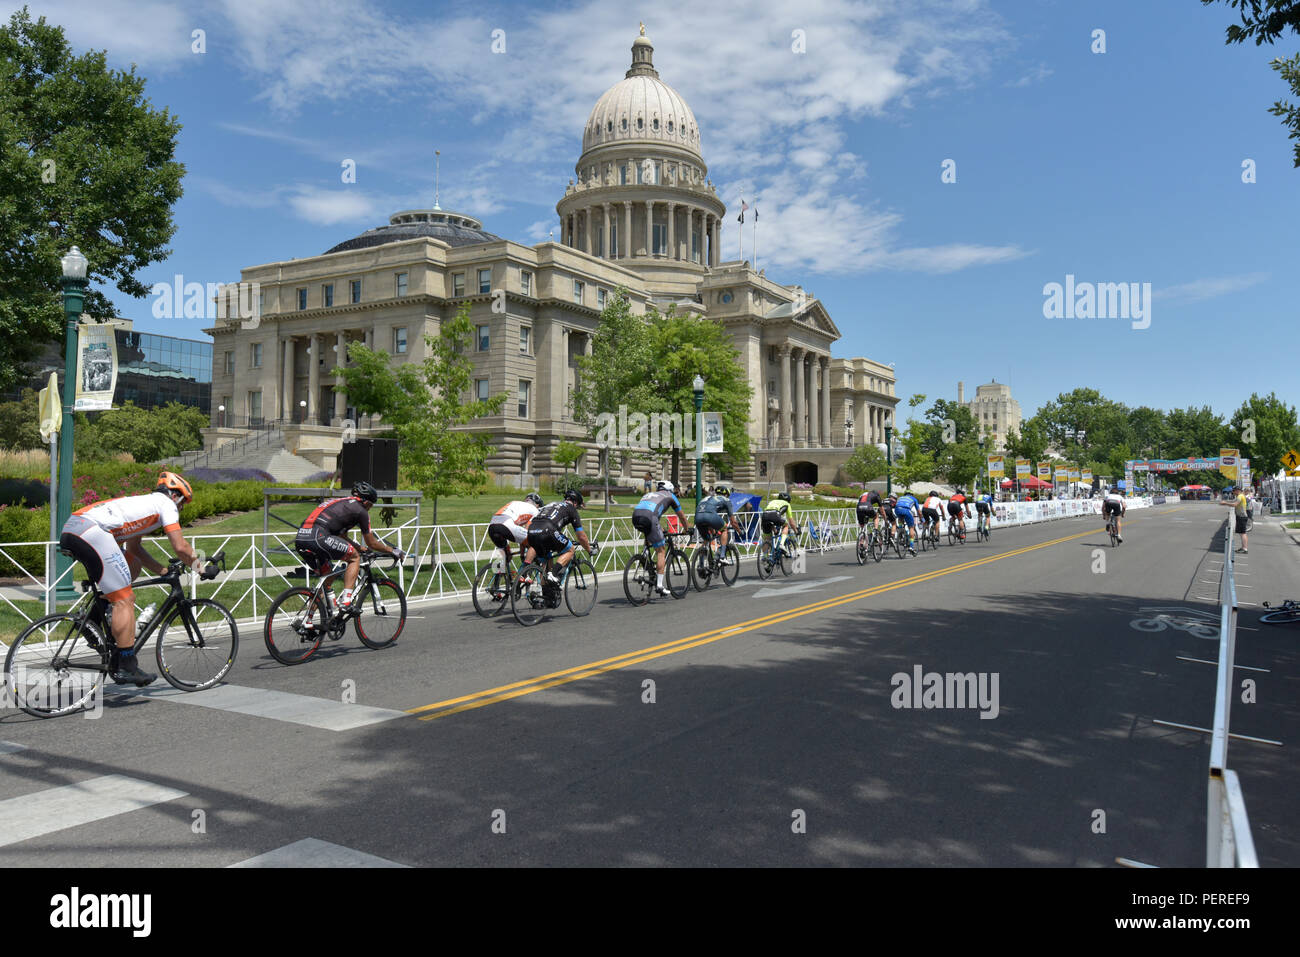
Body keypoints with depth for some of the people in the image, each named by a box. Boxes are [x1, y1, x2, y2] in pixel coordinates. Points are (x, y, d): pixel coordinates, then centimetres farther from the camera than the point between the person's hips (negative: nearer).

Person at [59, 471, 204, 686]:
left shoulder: (141, 502, 34)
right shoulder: (166, 503, 10)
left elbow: (134, 548, 38)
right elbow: (180, 546, 2)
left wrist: (164, 570, 35)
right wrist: (197, 565, 19)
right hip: (90, 532, -9)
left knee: (133, 565, 27)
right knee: (125, 600, -7)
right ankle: (126, 668, -7)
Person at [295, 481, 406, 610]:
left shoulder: (339, 502, 32)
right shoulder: (360, 510, 9)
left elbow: (342, 537, 41)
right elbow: (372, 544, 18)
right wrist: (393, 550, 31)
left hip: (299, 538, 8)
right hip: (317, 537, -8)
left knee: (328, 573, 24)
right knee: (355, 557, 10)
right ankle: (345, 600, -3)